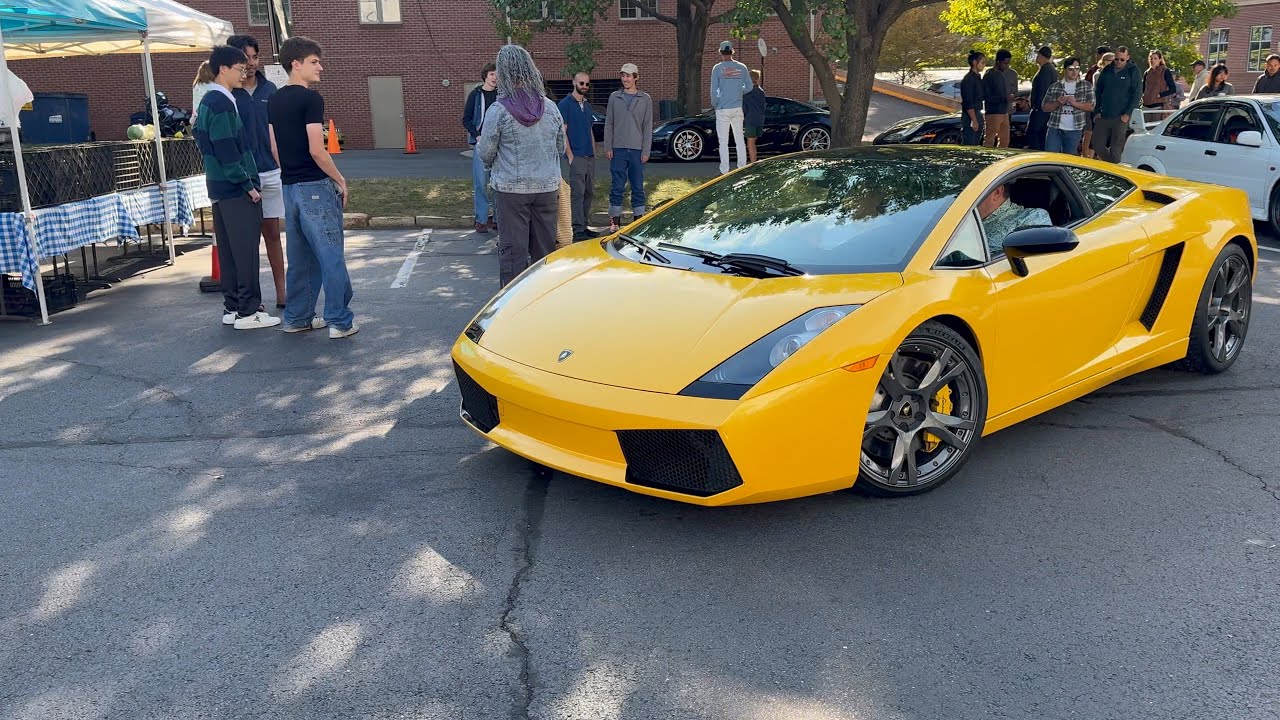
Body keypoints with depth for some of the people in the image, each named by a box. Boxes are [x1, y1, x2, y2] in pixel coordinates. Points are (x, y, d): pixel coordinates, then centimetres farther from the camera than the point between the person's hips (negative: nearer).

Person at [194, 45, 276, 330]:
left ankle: (231, 307, 18)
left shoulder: (207, 101, 15)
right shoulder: (222, 103, -16)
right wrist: (247, 185, -16)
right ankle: (248, 312, -1)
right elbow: (227, 150, -21)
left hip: (219, 187, 10)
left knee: (228, 250, 12)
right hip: (236, 189, -10)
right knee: (246, 251, -5)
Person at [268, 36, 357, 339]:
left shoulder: (274, 100, 12)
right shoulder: (311, 98, -13)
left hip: (289, 187, 8)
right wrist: (340, 180, -8)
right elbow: (316, 150, -18)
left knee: (299, 257, 15)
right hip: (316, 187, -8)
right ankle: (339, 321, 0)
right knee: (331, 255, -2)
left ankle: (297, 317, 21)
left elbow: (274, 148, 15)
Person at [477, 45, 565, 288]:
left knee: (513, 249, 2)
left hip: (512, 188, -4)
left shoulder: (498, 110, -11)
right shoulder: (550, 107, 2)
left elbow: (486, 153, -4)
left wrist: (479, 144, 18)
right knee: (545, 247, 12)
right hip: (548, 186, 4)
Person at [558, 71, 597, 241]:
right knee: (577, 193, -10)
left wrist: (594, 153, 15)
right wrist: (570, 155, -15)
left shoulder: (587, 105, 18)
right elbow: (562, 132, -10)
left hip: (589, 157, 8)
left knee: (589, 192, 10)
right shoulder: (565, 104, -5)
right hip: (576, 156, -8)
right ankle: (578, 230, -10)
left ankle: (583, 226, 18)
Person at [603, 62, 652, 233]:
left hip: (637, 150, 0)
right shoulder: (614, 97, 7)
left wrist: (646, 150, -3)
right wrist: (608, 147, 0)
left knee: (638, 187, 5)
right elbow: (609, 124, 8)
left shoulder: (645, 99, 5)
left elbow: (648, 127, 4)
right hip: (618, 149, 0)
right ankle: (615, 220, 6)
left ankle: (638, 219, 12)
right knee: (617, 187, 1)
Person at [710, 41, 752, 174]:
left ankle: (724, 170, 1)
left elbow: (714, 90, -8)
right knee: (740, 139, 13)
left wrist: (714, 104, 7)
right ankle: (742, 167, 15)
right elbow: (749, 87, 5)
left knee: (723, 141, 1)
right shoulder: (742, 67, 3)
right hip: (738, 108, 3)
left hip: (723, 109, -3)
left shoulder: (717, 68, -7)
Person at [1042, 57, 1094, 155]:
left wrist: (1075, 103, -17)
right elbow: (1044, 107, 7)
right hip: (1055, 129, 0)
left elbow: (1091, 107, -2)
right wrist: (1058, 103, -12)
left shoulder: (1086, 86, 6)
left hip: (1074, 131, 0)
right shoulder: (1054, 87, 8)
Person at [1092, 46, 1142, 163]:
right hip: (1103, 116, 4)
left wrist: (1127, 114, -11)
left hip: (1121, 117, -4)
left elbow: (1137, 94, -3)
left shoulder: (1133, 72, -1)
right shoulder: (1107, 70, 10)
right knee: (1097, 145, 2)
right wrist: (1098, 111, 7)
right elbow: (1098, 90, 15)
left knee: (1115, 150, -5)